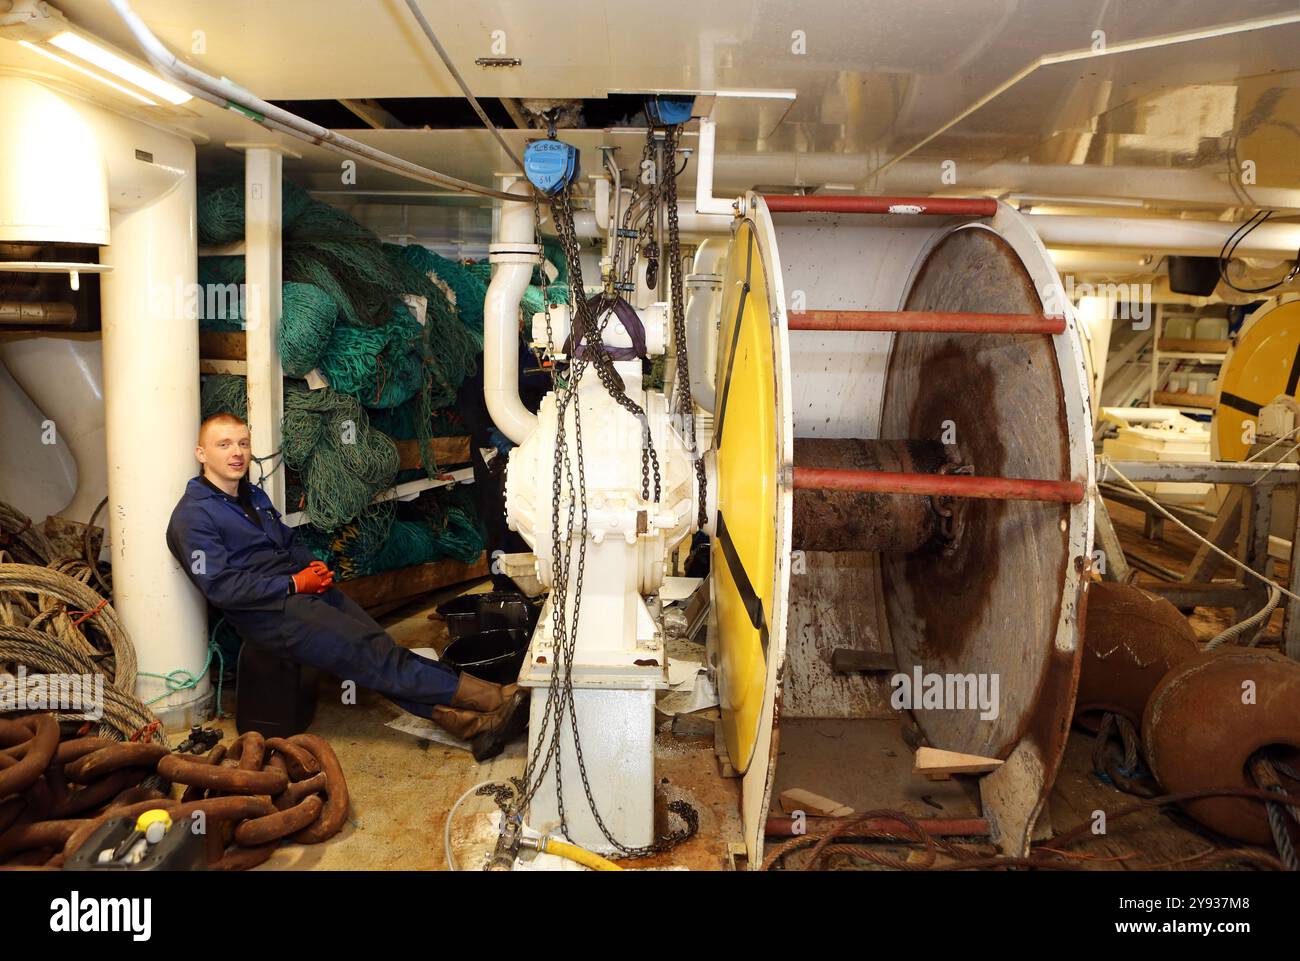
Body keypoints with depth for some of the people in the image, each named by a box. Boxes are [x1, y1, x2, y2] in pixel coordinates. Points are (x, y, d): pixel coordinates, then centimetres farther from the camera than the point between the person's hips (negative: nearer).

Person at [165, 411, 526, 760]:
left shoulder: (252, 496, 21)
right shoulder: (192, 517, -5)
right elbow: (221, 587, -14)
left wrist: (315, 566, 8)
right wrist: (293, 584, -15)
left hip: (304, 586, 8)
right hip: (267, 611, -8)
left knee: (378, 646, -14)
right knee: (371, 651, -20)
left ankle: (465, 722, -28)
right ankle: (488, 698, -26)